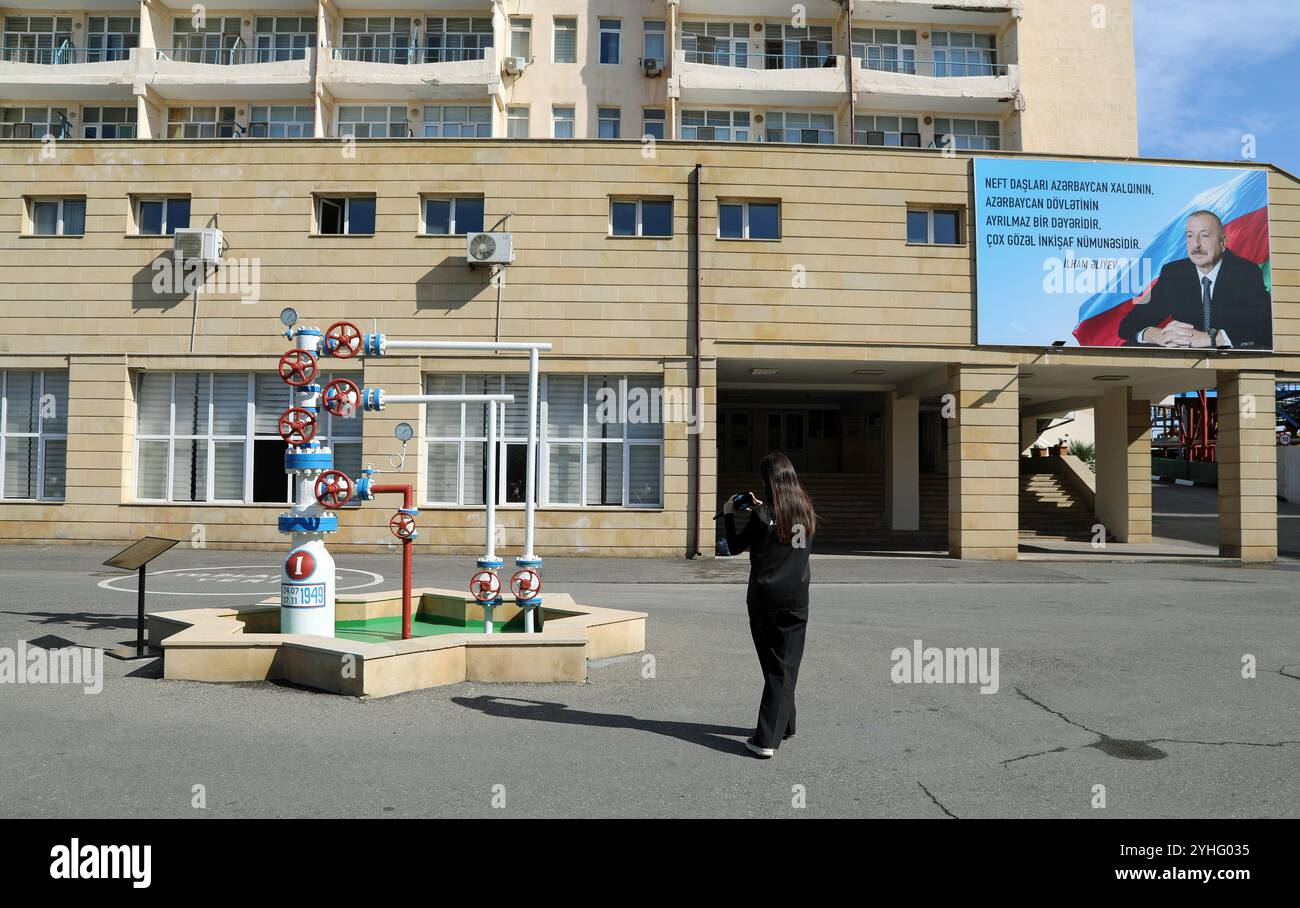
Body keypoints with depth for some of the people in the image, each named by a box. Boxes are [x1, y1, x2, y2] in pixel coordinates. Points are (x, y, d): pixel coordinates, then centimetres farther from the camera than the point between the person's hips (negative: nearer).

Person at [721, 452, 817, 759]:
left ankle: (781, 726, 19)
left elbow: (734, 547, -1)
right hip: (796, 599, 3)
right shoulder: (806, 511, 3)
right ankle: (768, 737, 5)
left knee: (773, 665, 11)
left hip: (764, 598, -3)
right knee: (786, 667, 5)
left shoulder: (763, 515, -11)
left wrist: (729, 515, 11)